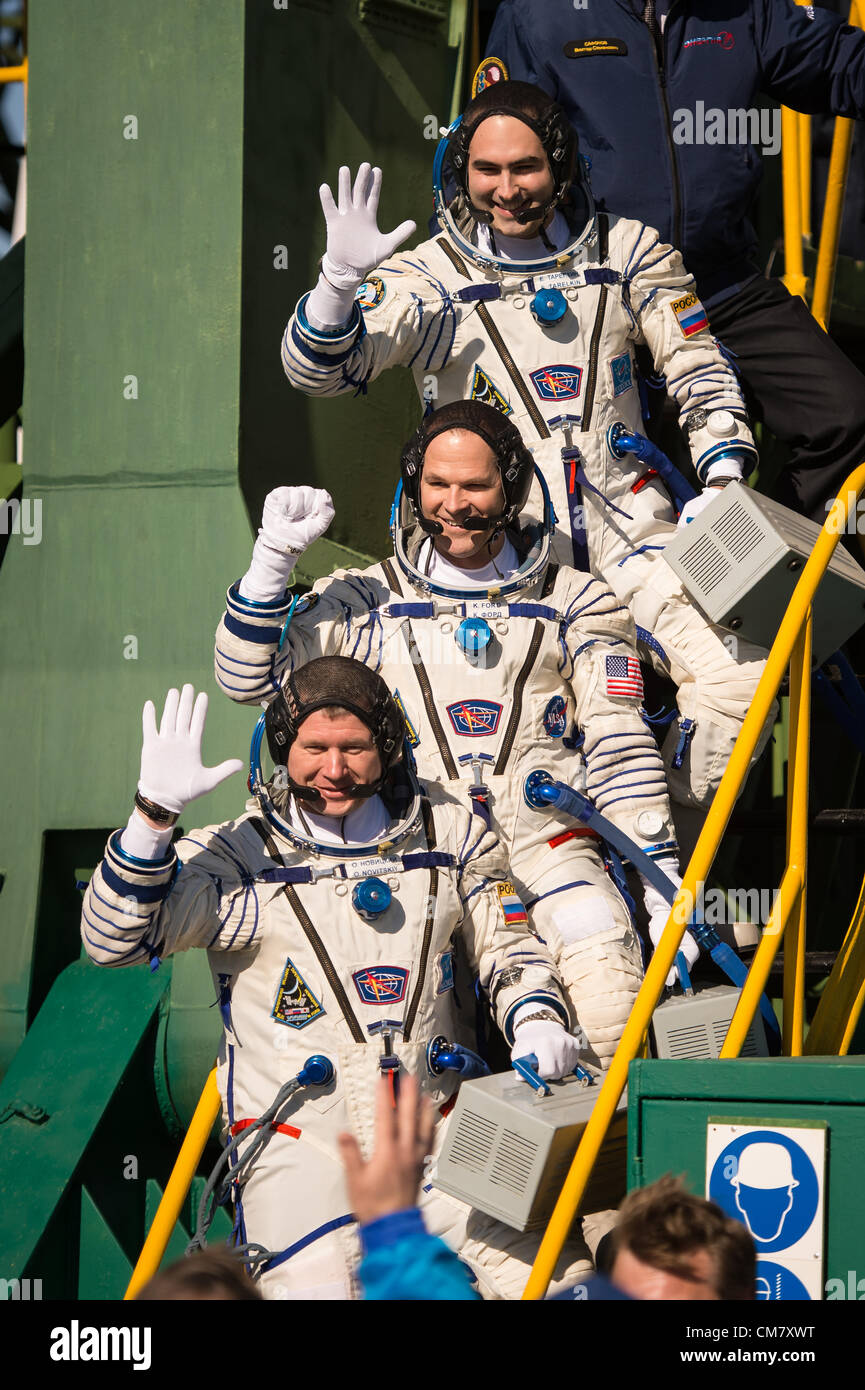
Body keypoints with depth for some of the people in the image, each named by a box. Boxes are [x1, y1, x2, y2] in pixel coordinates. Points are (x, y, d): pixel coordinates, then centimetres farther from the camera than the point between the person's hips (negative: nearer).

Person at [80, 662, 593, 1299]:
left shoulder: (448, 834, 9)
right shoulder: (239, 857, -2)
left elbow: (510, 949, 19)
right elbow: (115, 940, -11)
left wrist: (537, 1024, -2)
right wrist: (154, 812, -21)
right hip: (299, 1138, -3)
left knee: (560, 1282, -9)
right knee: (316, 1289, -25)